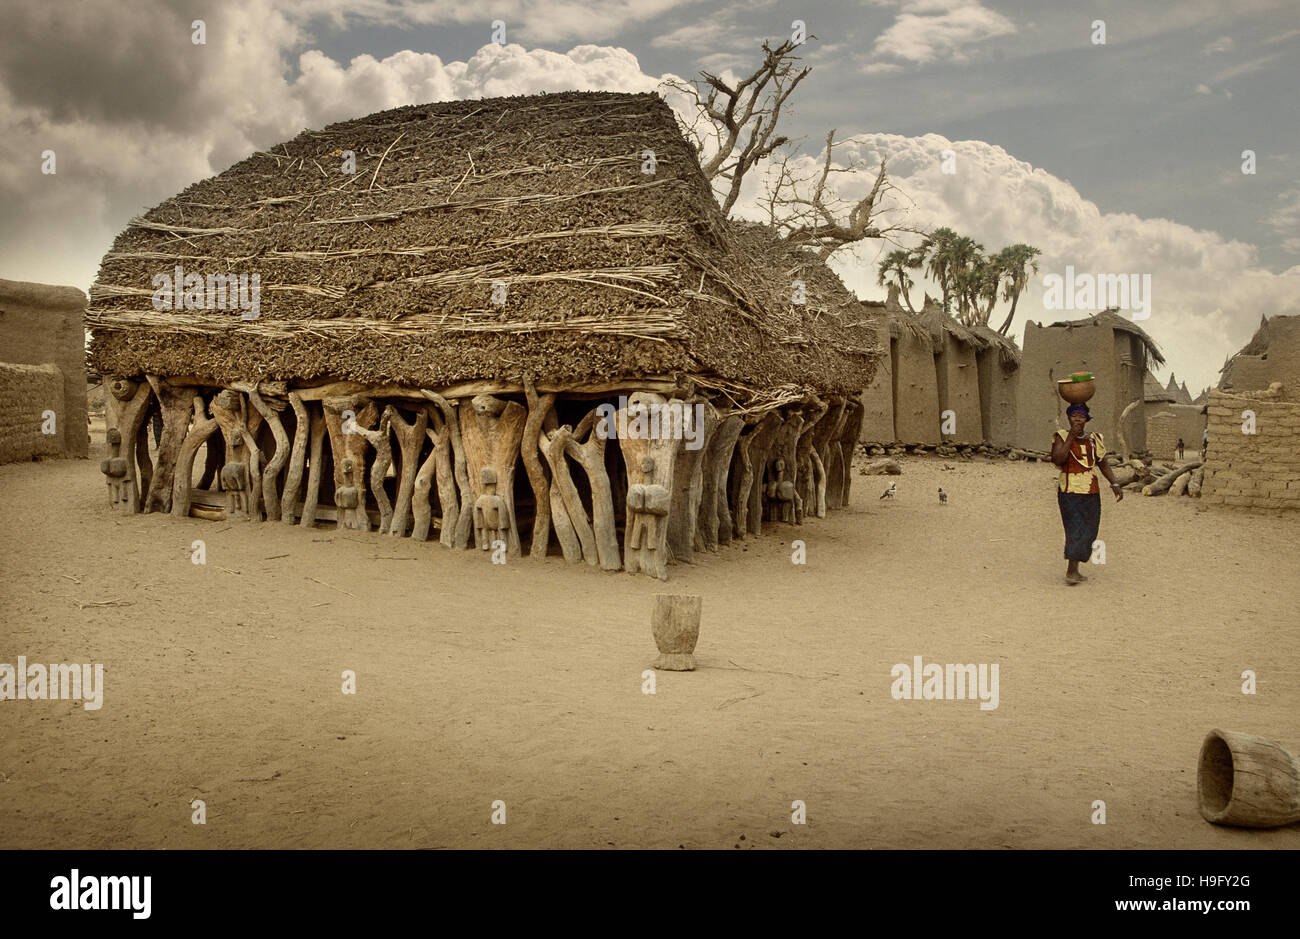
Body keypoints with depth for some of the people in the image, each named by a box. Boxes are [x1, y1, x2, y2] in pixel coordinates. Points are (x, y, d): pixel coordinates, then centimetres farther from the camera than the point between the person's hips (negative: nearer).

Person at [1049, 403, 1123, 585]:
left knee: (1088, 532, 5)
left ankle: (1073, 571, 13)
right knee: (1076, 529, -15)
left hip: (1091, 492, 5)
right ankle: (1072, 571, -16)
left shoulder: (1094, 440, 11)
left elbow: (1103, 464, 16)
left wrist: (1114, 484, 5)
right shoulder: (1062, 437, 0)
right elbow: (1057, 459, -16)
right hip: (1069, 491, -5)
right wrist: (1071, 437, -18)